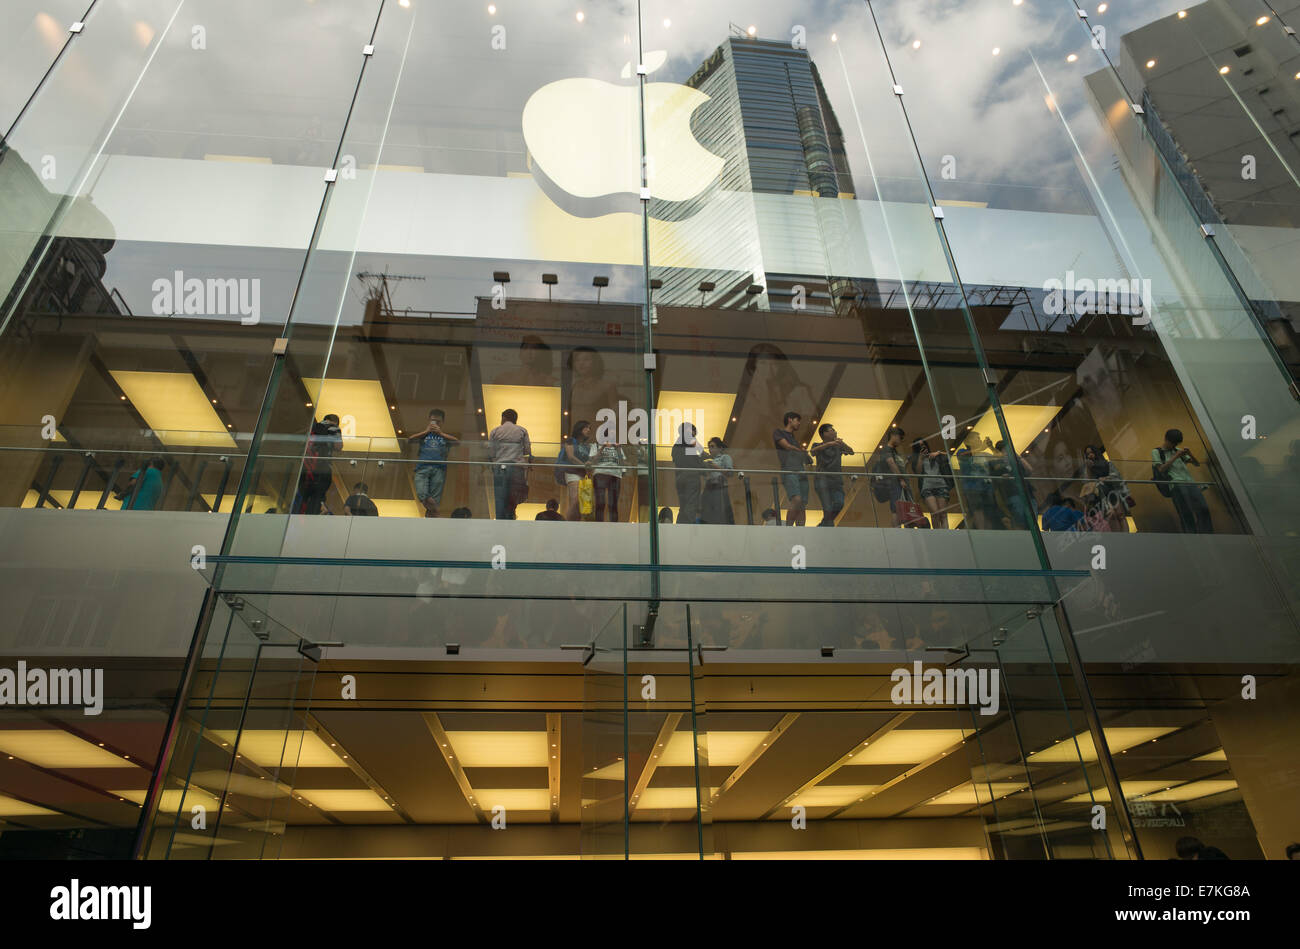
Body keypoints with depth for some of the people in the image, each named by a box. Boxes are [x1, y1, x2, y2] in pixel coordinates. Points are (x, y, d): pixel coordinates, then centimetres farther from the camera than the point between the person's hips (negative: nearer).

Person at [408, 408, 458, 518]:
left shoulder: (445, 436, 25)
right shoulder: (424, 435, 27)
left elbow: (457, 441, 4)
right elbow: (410, 439, 10)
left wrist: (440, 433, 7)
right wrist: (426, 431, 12)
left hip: (439, 469, -1)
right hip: (422, 468, 1)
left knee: (435, 499, -10)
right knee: (421, 494, -24)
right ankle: (435, 512, -11)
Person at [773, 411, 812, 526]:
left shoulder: (794, 437, 31)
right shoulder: (777, 432, 13)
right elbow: (787, 446, -1)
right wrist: (803, 451, 11)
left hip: (801, 472, 7)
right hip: (789, 471, -7)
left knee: (803, 505, -4)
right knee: (796, 500, -27)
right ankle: (788, 528, -21)